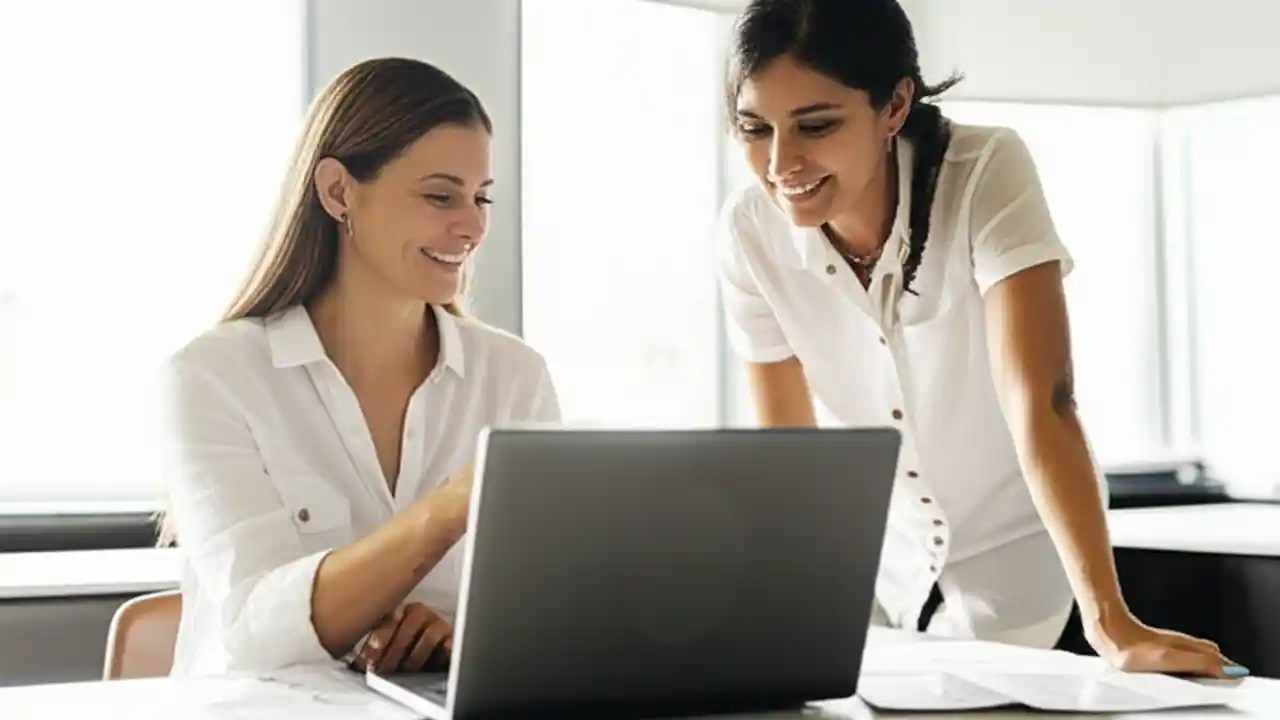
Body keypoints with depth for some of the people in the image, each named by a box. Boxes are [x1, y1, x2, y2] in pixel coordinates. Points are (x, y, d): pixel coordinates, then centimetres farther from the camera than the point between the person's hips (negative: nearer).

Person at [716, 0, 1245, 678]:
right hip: (876, 555, 3)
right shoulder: (749, 232, -18)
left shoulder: (985, 172, -28)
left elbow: (1041, 405, -35)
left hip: (1010, 548, -3)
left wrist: (1110, 624, -42)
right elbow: (785, 443, -10)